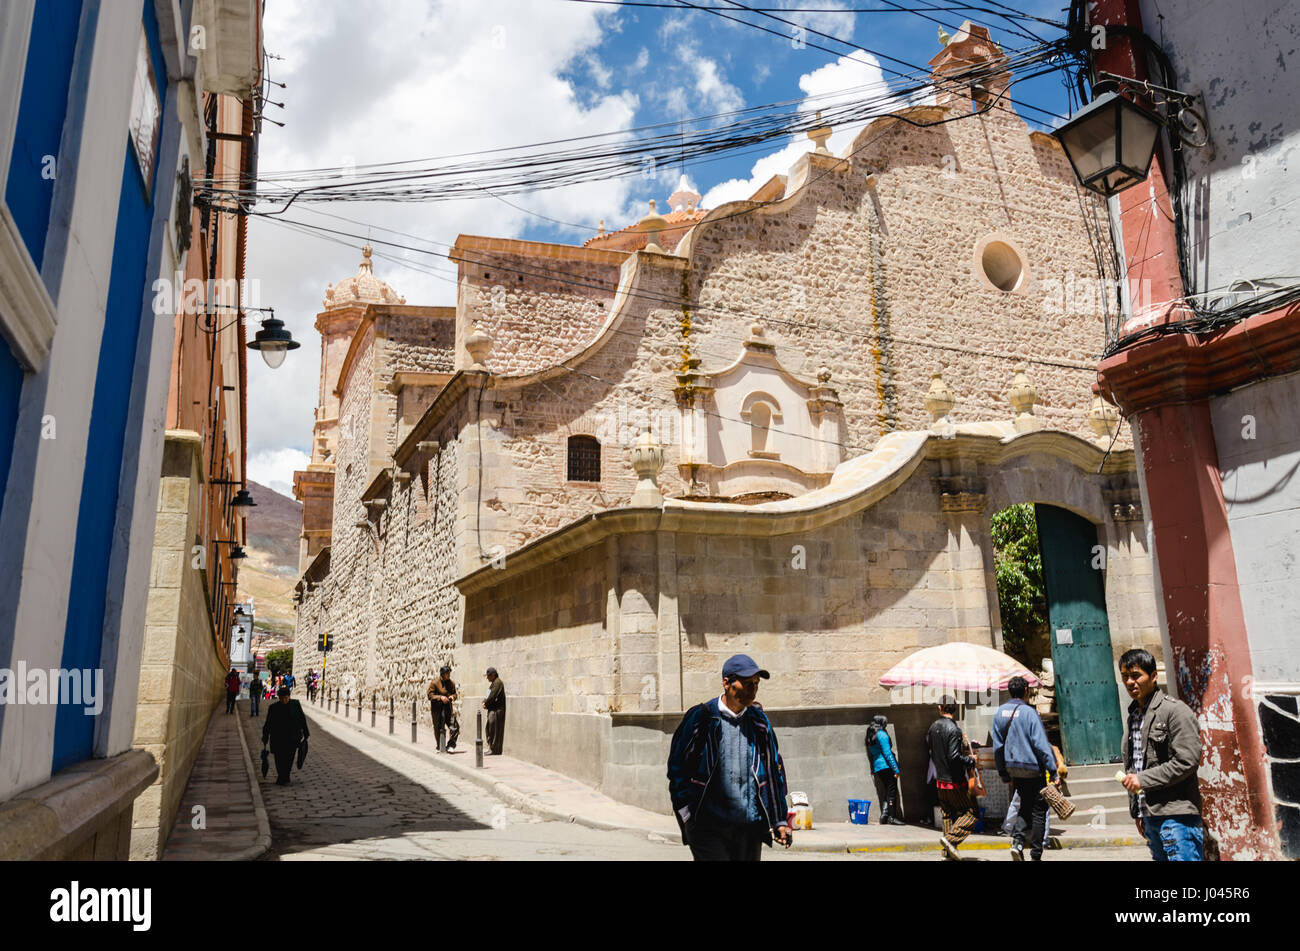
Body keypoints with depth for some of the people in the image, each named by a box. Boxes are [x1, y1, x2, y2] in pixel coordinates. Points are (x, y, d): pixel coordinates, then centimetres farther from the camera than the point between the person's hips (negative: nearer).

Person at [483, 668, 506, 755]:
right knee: (489, 729, 12)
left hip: (497, 711, -10)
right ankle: (491, 748, 17)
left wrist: (486, 704, -7)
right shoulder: (493, 683, 19)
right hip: (492, 710, 10)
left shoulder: (497, 682, -13)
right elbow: (489, 696, 20)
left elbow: (492, 696, -19)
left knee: (494, 730, -8)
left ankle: (494, 750, -5)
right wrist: (484, 702, 2)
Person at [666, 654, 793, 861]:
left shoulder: (760, 721, 10)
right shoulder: (700, 718, -3)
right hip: (708, 826, -4)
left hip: (750, 827, 4)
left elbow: (774, 771, 16)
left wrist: (779, 820, 13)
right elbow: (677, 768, 1)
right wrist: (687, 815, -4)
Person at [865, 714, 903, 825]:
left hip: (877, 768, 8)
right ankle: (892, 817, -4)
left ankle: (884, 814, 7)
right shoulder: (882, 734, -10)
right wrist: (896, 769, -15)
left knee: (887, 791, 13)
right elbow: (887, 753, -16)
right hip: (887, 766, -8)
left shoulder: (870, 736, 16)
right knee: (892, 791, -3)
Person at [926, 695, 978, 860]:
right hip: (955, 780, -8)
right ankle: (950, 839, -11)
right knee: (970, 812, 2)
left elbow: (928, 746, 17)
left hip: (940, 779, 8)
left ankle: (948, 852, 14)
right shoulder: (954, 730, -19)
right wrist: (971, 760, -8)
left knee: (948, 814, 14)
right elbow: (954, 757, -23)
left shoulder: (933, 727, 5)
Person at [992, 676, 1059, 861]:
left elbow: (997, 746, 8)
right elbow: (1041, 744, -17)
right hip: (1032, 768, -6)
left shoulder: (999, 713, 4)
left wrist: (1004, 775, 15)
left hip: (1012, 768, 6)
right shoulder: (1028, 712, -14)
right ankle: (1036, 855, 9)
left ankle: (1017, 841, -2)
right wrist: (1053, 772, -13)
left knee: (1025, 806, 18)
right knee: (1038, 811, 6)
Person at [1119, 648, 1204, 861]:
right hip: (1150, 816, 8)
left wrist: (1143, 779, -16)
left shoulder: (1175, 710, -9)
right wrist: (1138, 812, 18)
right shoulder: (1134, 715, 16)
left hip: (1177, 814, -8)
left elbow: (1187, 761, -16)